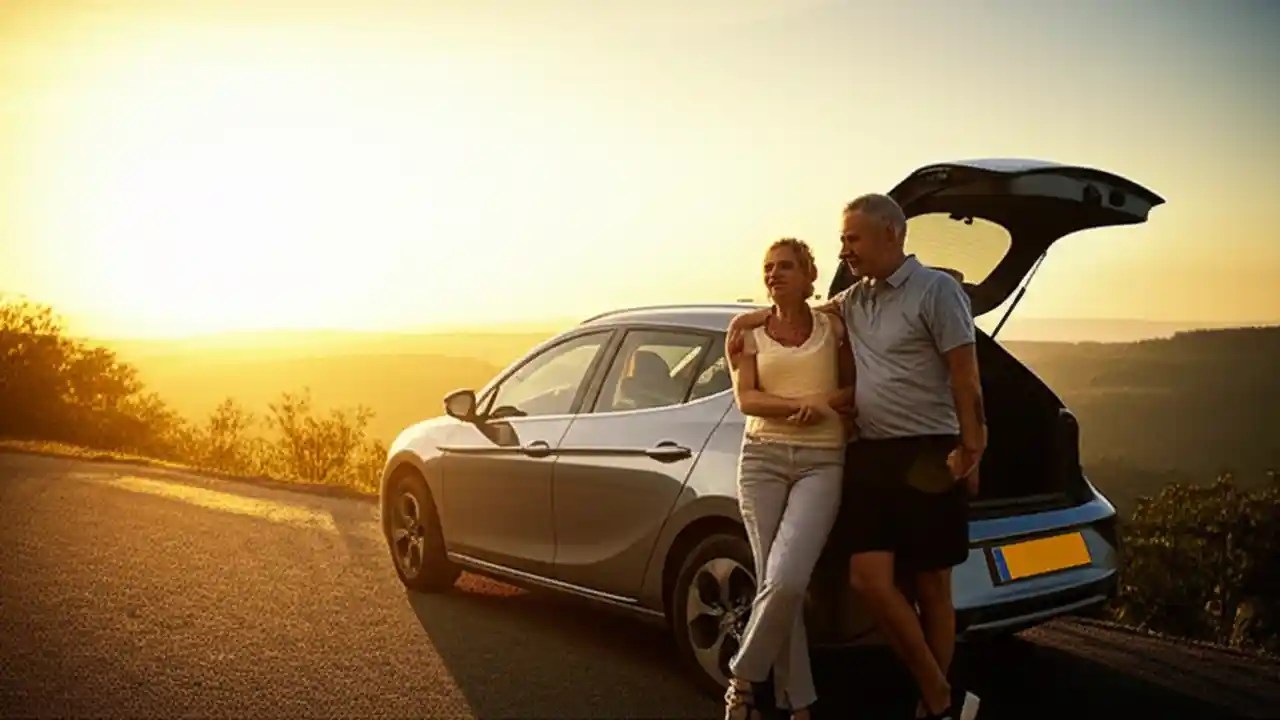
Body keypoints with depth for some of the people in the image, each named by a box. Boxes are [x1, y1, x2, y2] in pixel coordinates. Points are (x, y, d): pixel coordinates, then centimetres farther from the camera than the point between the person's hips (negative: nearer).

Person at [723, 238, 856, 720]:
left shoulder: (832, 327, 9)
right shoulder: (751, 333, 10)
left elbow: (856, 390, 11)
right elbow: (745, 399, -1)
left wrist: (827, 400, -9)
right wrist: (801, 404, -14)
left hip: (821, 462, -1)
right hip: (762, 459, 1)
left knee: (787, 579, -19)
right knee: (775, 582, -4)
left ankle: (744, 678, 3)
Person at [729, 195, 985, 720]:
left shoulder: (936, 290, -5)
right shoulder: (854, 300, 14)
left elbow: (965, 377, -8)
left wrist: (971, 450, -12)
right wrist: (750, 319, 16)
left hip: (927, 455, -6)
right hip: (869, 453, 6)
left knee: (930, 585, 3)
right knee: (870, 579, -4)